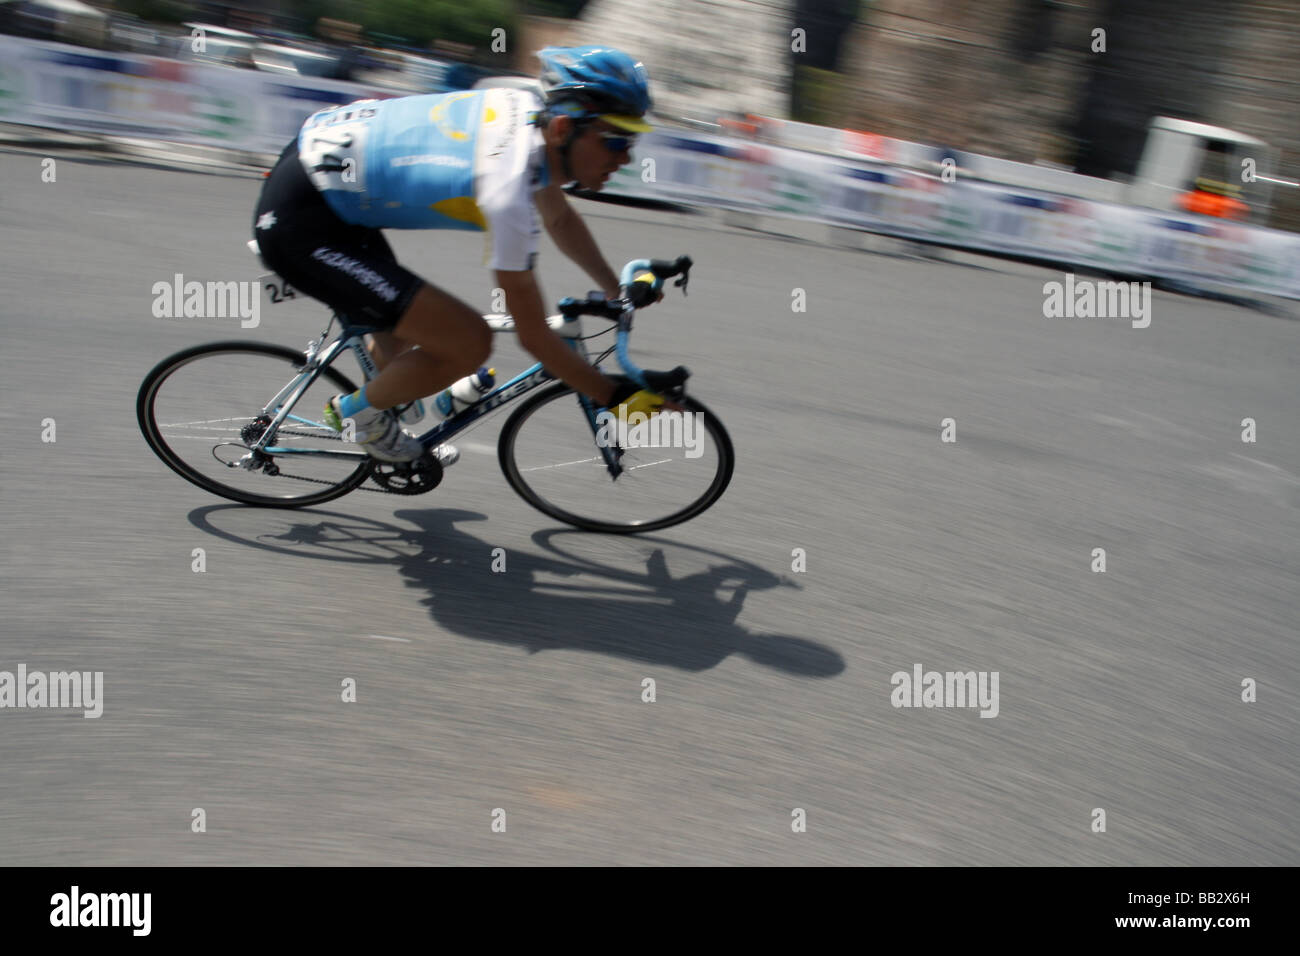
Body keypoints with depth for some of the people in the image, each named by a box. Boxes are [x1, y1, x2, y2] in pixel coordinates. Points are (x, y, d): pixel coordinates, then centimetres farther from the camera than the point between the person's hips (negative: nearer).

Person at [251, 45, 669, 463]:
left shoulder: (531, 110, -3)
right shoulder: (508, 185, -28)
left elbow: (559, 218, 16)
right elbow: (533, 336, -21)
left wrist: (619, 292, 20)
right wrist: (618, 398, -12)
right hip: (301, 226, -9)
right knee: (469, 343, -13)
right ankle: (360, 412, 11)